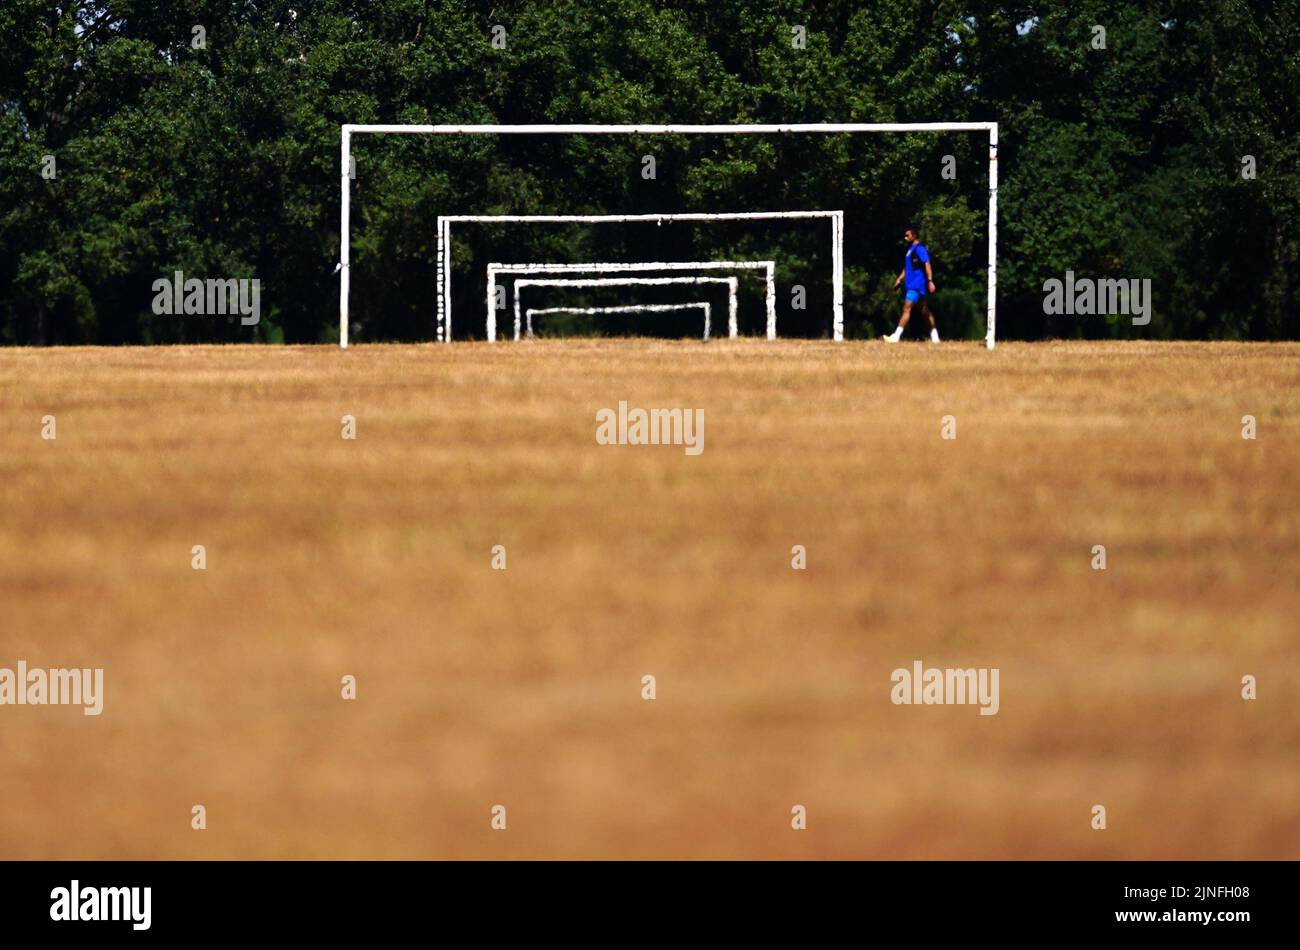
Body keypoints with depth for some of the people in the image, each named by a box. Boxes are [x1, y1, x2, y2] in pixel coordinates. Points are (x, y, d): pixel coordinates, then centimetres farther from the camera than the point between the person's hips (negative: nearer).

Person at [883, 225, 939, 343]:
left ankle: (896, 336, -20)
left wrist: (930, 281, -26)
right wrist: (899, 279, 19)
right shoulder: (910, 249, 17)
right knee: (924, 311, 13)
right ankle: (934, 336, 18)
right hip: (912, 285, 10)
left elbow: (927, 265, -19)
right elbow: (906, 267, 25)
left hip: (917, 284, -10)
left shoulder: (919, 249, -12)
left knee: (907, 308, -15)